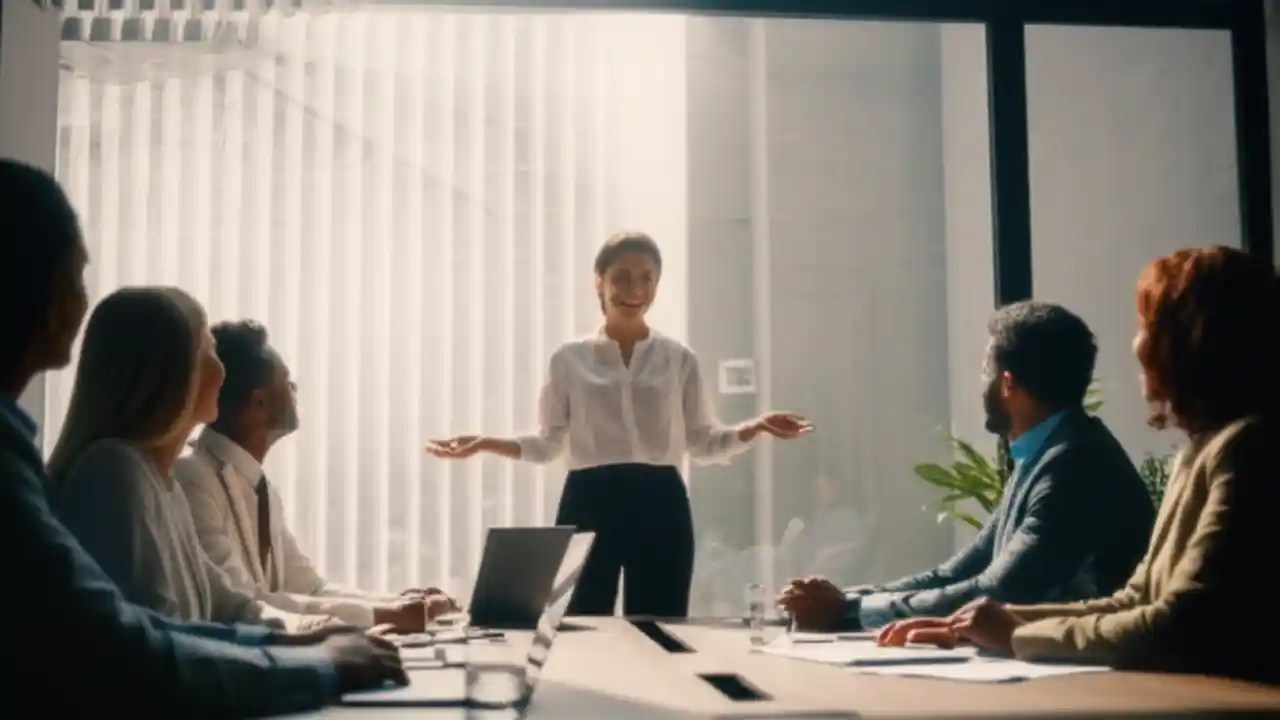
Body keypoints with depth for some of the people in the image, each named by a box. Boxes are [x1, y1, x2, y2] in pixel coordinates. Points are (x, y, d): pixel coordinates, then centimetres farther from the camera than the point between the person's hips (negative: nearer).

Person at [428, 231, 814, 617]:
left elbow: (703, 442, 9)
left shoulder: (680, 359, 8)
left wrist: (758, 426, -7)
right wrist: (487, 444, -6)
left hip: (659, 505, 1)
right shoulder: (569, 358, 5)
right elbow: (548, 444, 7)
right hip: (589, 505, -1)